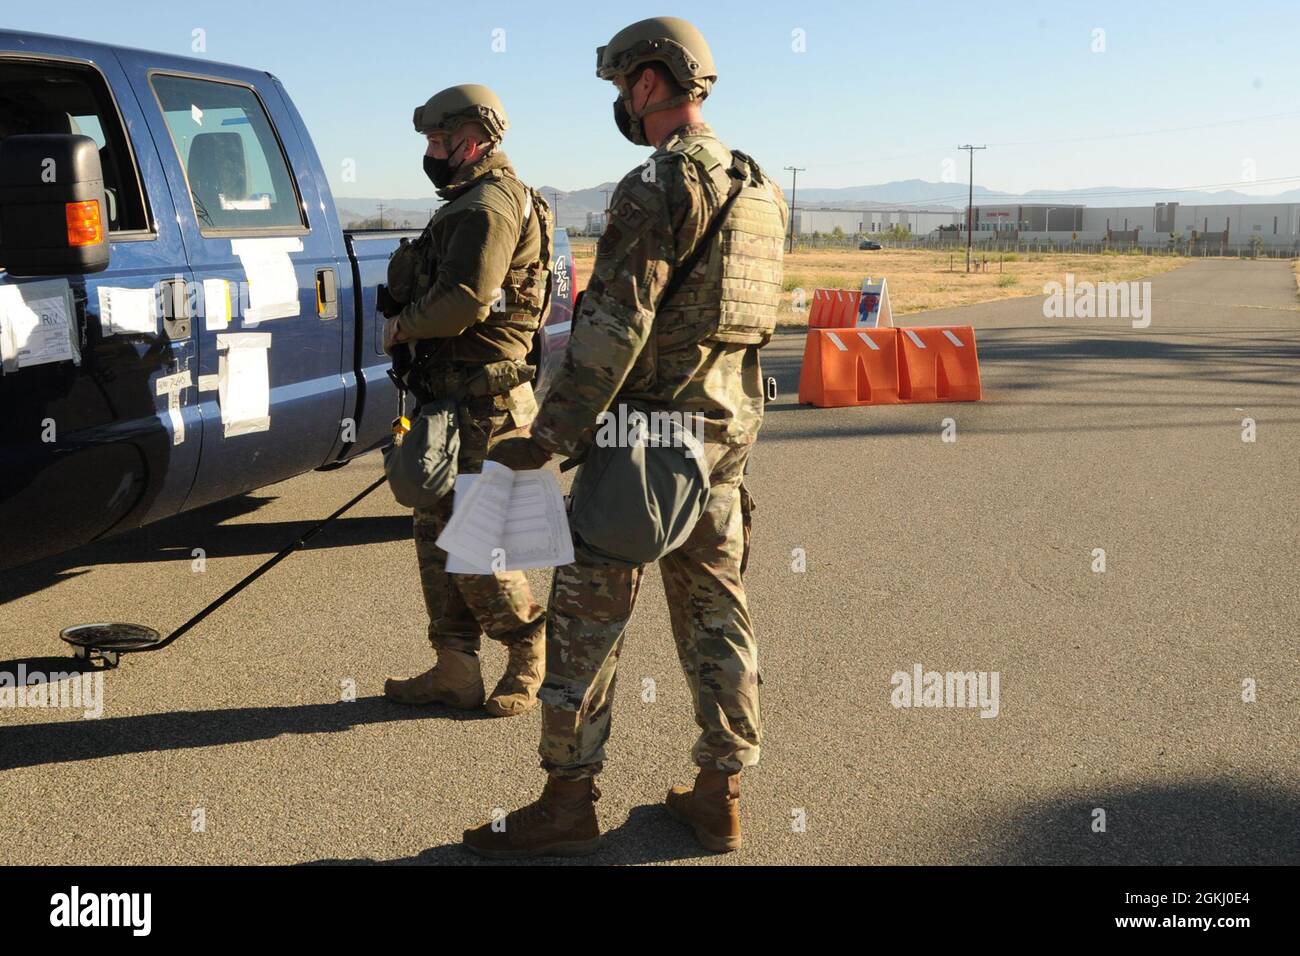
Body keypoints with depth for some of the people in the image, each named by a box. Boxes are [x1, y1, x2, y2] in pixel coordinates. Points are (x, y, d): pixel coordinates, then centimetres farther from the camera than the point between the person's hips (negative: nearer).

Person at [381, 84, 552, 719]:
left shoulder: (489, 206, -13)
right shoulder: (471, 204, 21)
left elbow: (465, 302, -24)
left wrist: (400, 326, -8)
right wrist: (407, 323, 8)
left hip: (482, 404, -11)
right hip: (453, 395, 11)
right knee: (438, 534, 11)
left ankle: (533, 655, 13)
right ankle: (454, 672, 18)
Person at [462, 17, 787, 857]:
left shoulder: (656, 187, -14)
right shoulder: (760, 190, 13)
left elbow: (616, 327, -21)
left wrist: (551, 436, -19)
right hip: (729, 429, 9)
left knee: (588, 615, 1)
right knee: (717, 608, 12)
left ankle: (569, 803, 9)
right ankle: (721, 794, 20)